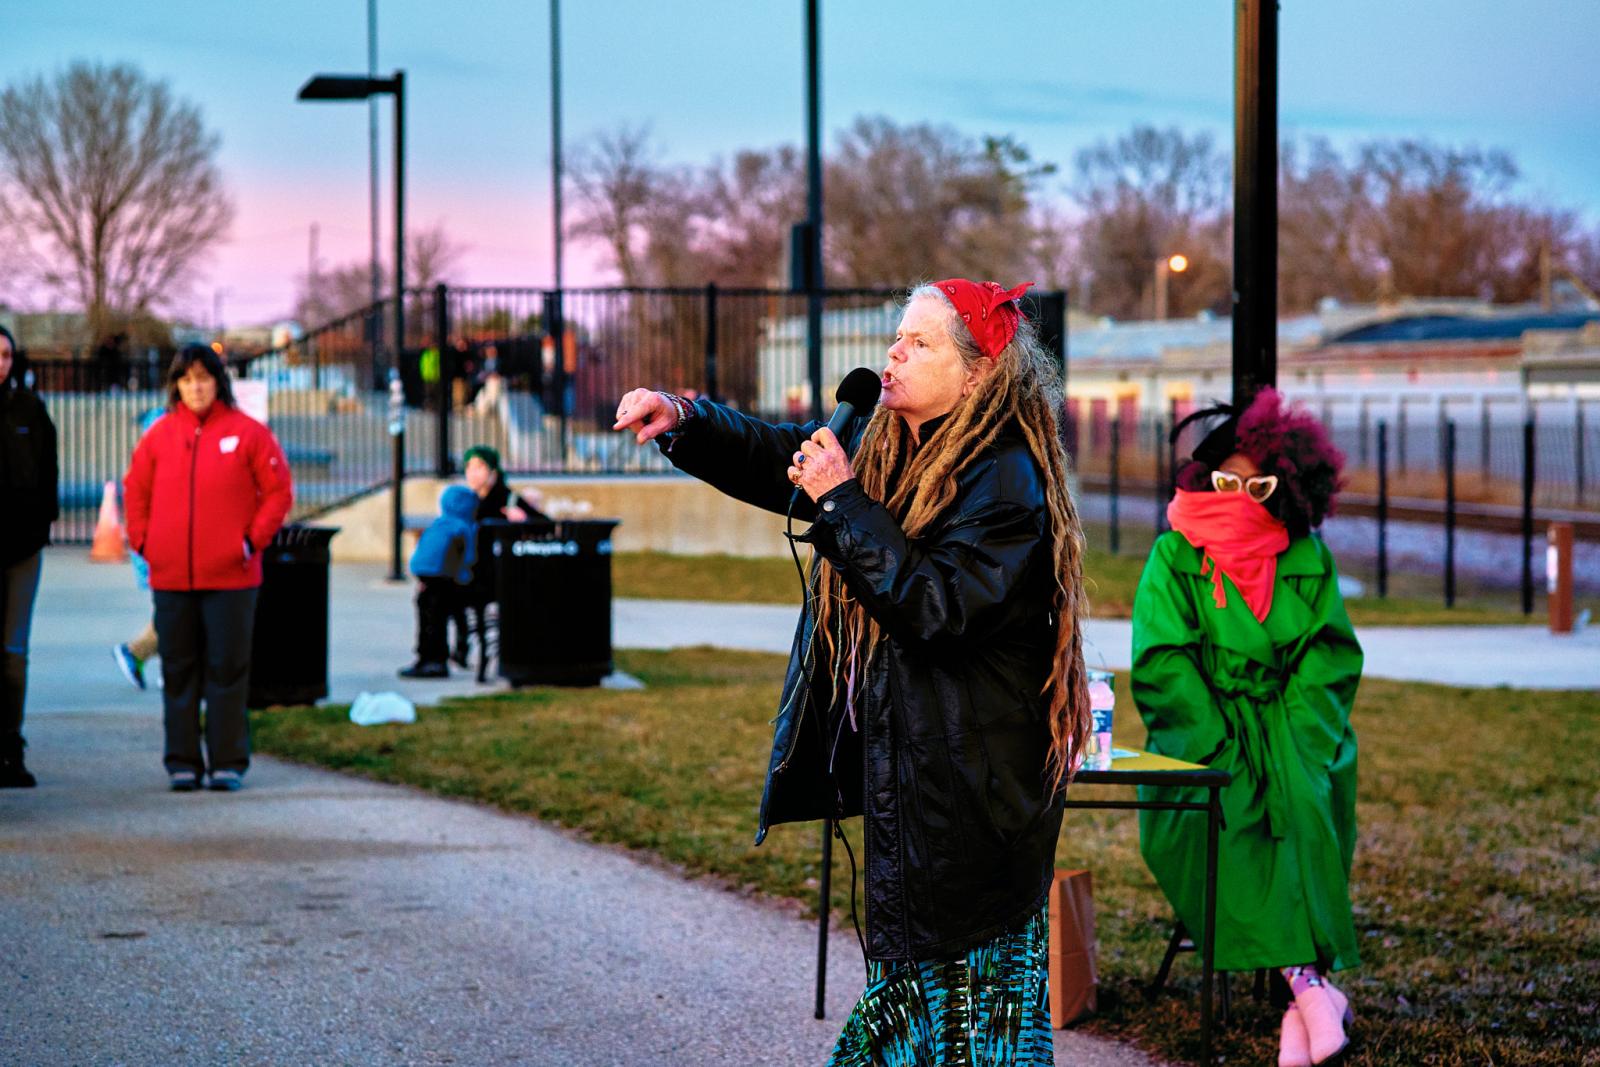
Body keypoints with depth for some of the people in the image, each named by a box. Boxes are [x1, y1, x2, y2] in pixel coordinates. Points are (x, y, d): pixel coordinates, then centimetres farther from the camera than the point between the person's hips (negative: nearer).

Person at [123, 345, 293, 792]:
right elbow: (136, 491, 15)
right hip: (170, 576, 3)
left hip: (231, 576, -3)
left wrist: (254, 539, -5)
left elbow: (278, 490, 2)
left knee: (227, 670, -1)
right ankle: (182, 762, 12)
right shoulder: (159, 434, 8)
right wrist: (142, 541, 5)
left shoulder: (248, 432, 0)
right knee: (178, 672, 6)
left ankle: (228, 761, 5)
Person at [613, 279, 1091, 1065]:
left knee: (967, 971, -2)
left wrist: (842, 501, -24)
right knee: (906, 963, 19)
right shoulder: (877, 444, 7)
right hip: (895, 760, 9)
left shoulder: (1007, 481, -18)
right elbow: (768, 454, 15)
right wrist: (682, 422, -4)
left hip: (973, 786, -9)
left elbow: (939, 606, -28)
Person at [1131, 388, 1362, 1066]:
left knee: (1303, 800, -30)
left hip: (1291, 726, 1)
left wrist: (1294, 743, -12)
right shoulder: (1173, 557, 4)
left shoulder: (1308, 559, 11)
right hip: (1202, 728, -1)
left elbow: (1328, 660, 5)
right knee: (1221, 809, -31)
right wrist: (1221, 751, -16)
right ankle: (1308, 983, -34)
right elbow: (1164, 666, -5)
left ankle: (1301, 997, -34)